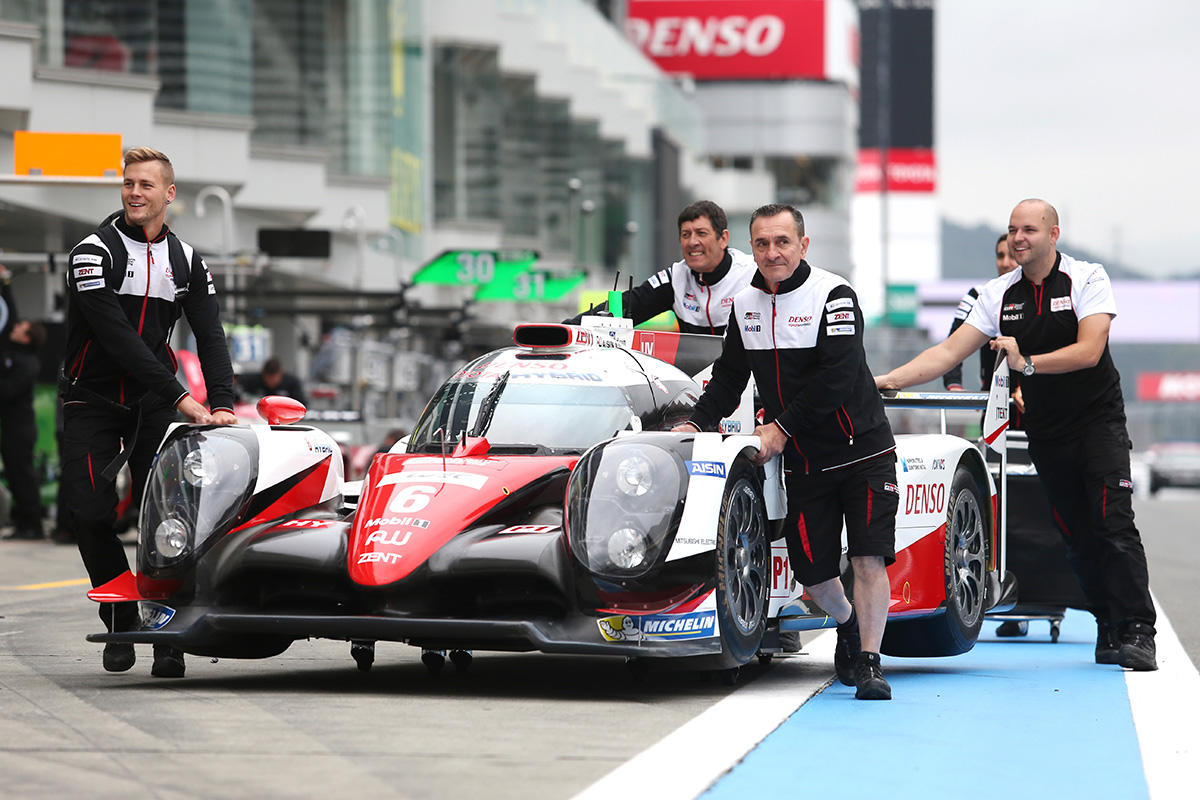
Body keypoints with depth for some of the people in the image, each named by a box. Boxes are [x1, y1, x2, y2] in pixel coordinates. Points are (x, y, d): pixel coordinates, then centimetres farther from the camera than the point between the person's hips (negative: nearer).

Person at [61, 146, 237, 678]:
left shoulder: (186, 260, 6)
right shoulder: (93, 253, -11)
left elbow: (210, 335, 0)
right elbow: (117, 338, -20)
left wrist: (221, 404, -18)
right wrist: (181, 398, -25)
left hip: (153, 403, 3)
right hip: (92, 400, -3)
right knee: (90, 515, -11)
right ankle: (120, 620, 8)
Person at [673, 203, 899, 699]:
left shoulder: (834, 295, -12)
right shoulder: (745, 306, 6)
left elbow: (836, 376, -20)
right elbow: (728, 377, 17)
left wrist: (783, 429, -20)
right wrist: (697, 424, 2)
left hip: (862, 450, -5)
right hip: (803, 465, 5)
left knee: (868, 560, -14)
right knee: (812, 573, 3)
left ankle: (869, 662, -7)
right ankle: (847, 625, 33)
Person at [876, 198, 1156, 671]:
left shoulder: (1088, 279, -7)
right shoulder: (1000, 295, 5)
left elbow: (1088, 352, -19)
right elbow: (948, 352, 2)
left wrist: (1027, 363, -29)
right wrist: (889, 380, -9)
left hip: (1098, 422, -4)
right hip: (1045, 432, 4)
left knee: (1114, 526, -14)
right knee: (1076, 537, 3)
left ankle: (1137, 634, -14)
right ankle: (1108, 630, 9)